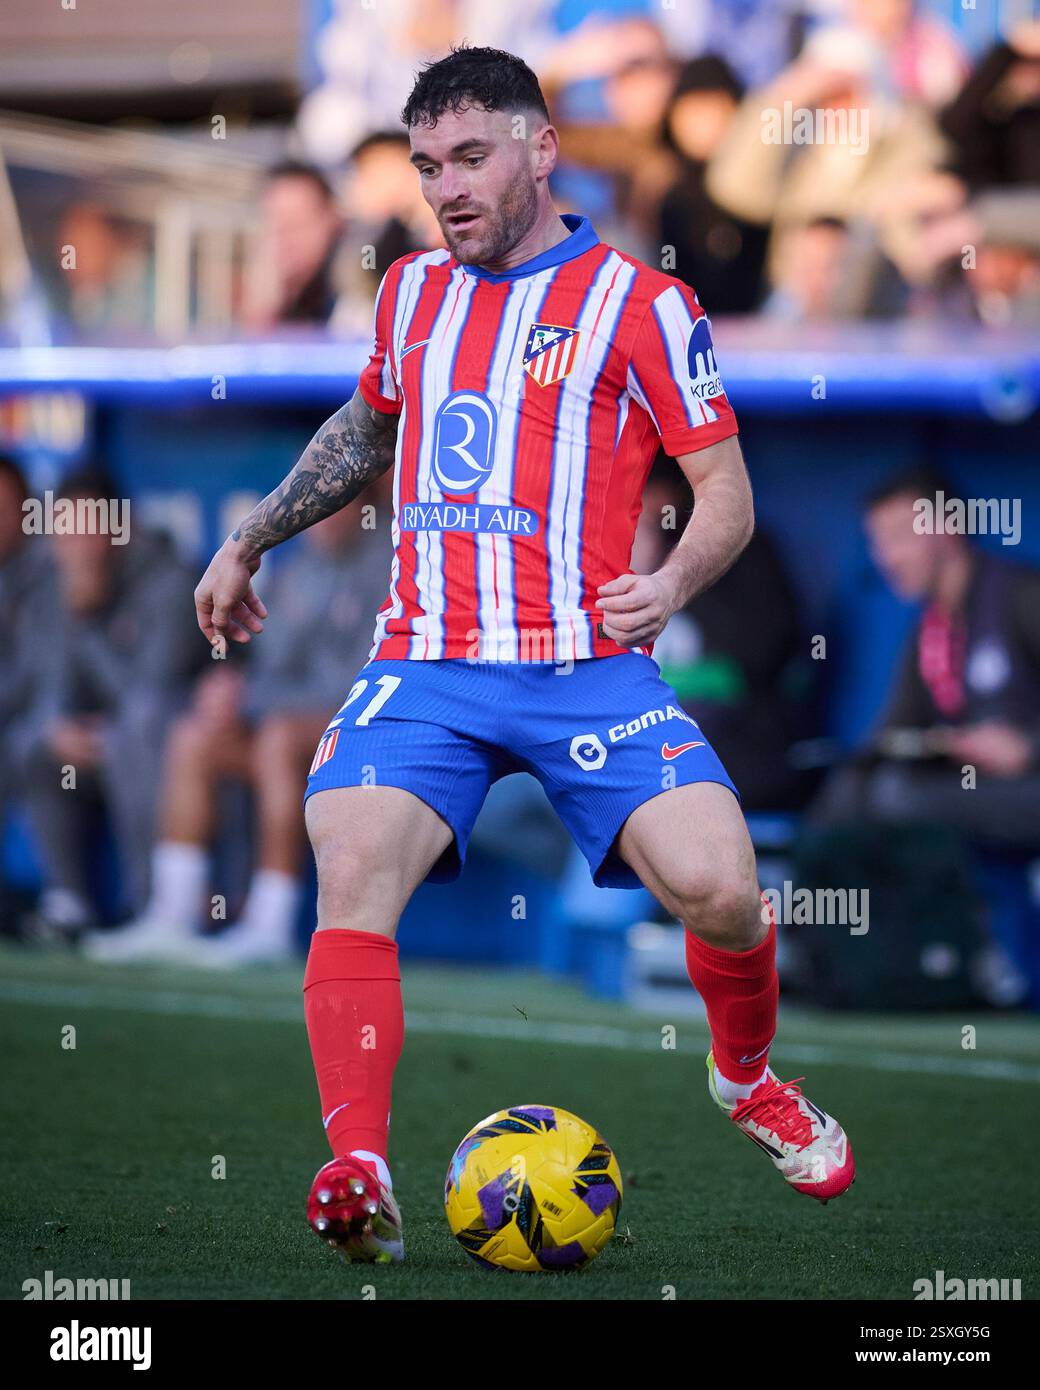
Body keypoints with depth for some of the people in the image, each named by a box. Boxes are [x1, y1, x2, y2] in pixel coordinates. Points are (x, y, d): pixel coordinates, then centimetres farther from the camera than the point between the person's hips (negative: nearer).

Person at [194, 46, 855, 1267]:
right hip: (425, 668, 3)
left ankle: (747, 1078, 13)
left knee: (719, 889, -20)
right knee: (352, 871, -25)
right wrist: (249, 540, 34)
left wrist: (672, 582, -14)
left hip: (586, 665, -3)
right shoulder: (411, 292, 18)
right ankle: (359, 1177, -27)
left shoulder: (640, 304, 4)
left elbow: (726, 492, 4)